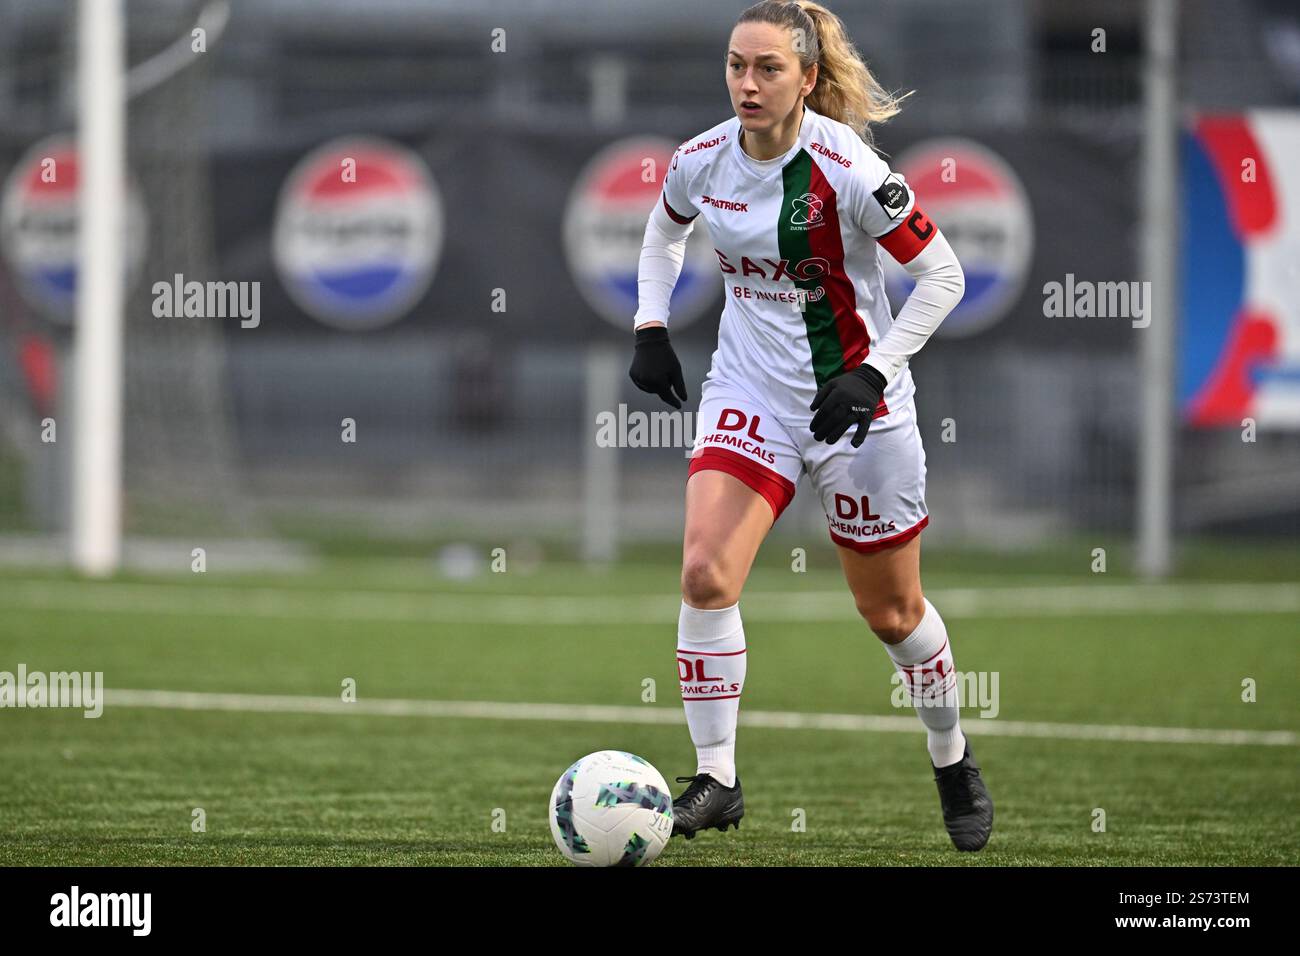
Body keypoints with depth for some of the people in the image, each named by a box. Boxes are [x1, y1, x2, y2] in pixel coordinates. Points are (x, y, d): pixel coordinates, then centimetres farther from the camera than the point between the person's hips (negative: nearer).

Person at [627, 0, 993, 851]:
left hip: (855, 401, -3)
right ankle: (716, 780, -9)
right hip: (749, 392, 4)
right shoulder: (703, 162, -6)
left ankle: (955, 764, 34)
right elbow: (665, 230, 18)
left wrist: (873, 374, -22)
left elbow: (943, 276, -14)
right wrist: (651, 325, 5)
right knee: (705, 573, -17)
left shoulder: (847, 170, -21)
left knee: (891, 611, 9)